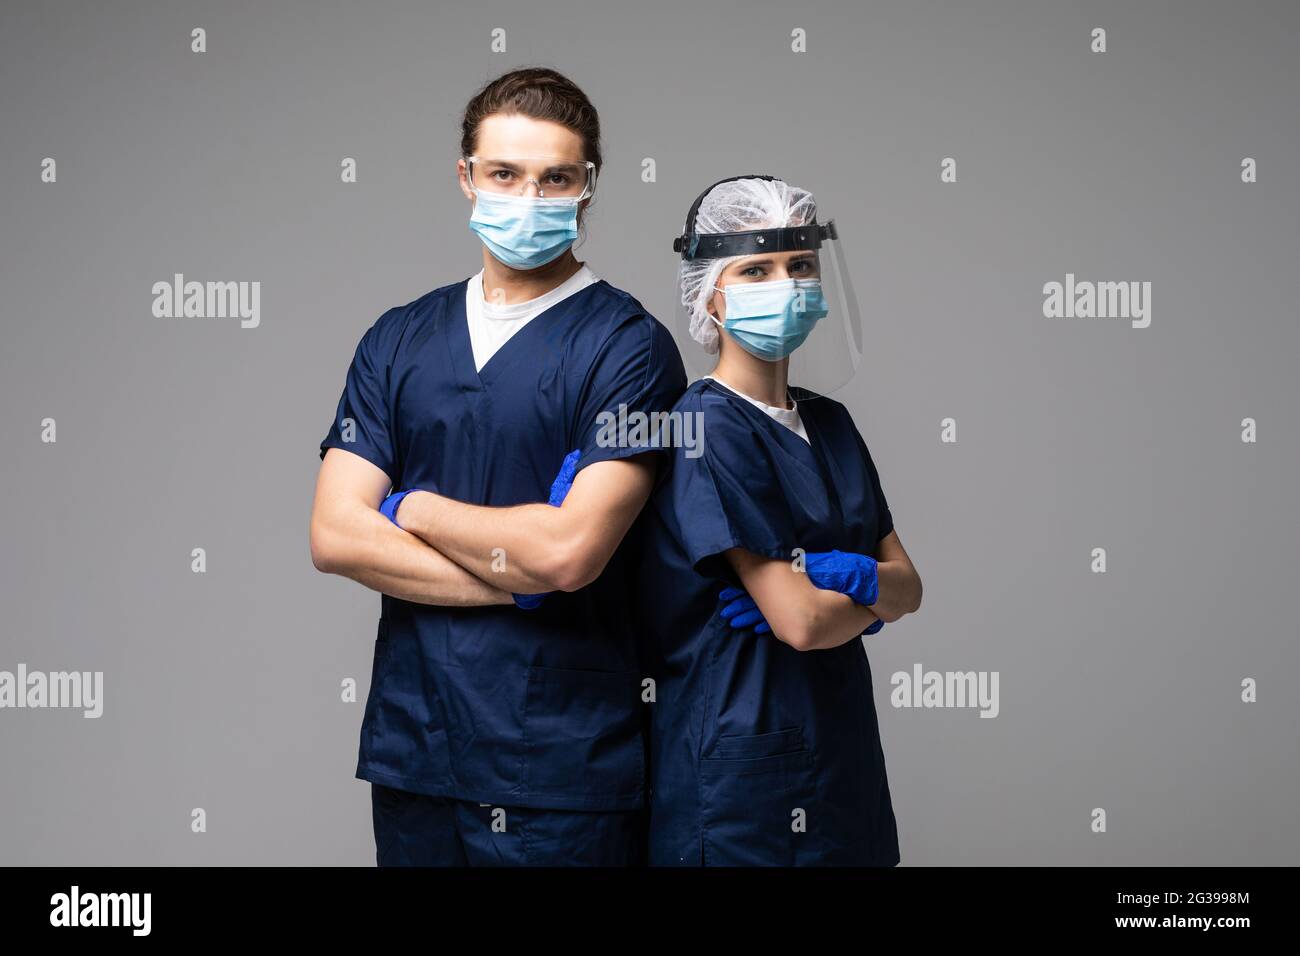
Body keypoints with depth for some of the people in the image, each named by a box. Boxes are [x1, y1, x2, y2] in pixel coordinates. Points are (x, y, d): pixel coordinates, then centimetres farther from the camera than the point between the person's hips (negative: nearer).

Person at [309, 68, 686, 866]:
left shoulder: (628, 345, -7)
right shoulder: (398, 341, 8)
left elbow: (570, 551, -19)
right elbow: (335, 536, -2)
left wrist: (412, 508, -3)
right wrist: (521, 579, -12)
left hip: (560, 772, -4)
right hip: (411, 750, 4)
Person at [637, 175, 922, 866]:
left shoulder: (829, 422, 10)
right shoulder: (706, 427, -15)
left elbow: (910, 586, 7)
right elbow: (802, 620, -20)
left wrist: (846, 574, -14)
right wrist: (875, 597, 0)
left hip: (840, 750, 8)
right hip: (739, 754, -7)